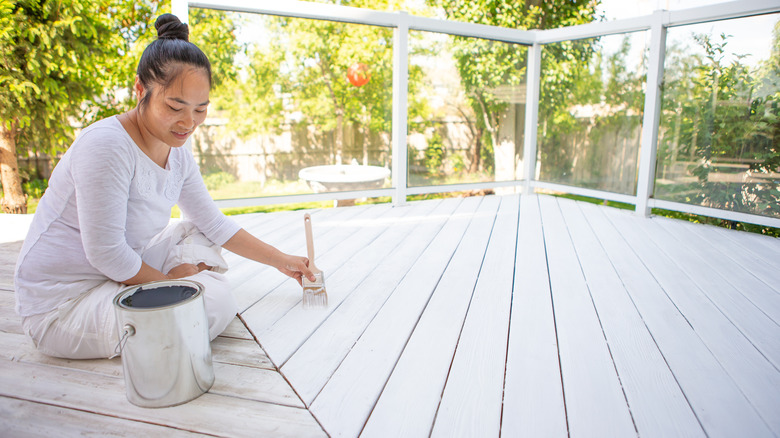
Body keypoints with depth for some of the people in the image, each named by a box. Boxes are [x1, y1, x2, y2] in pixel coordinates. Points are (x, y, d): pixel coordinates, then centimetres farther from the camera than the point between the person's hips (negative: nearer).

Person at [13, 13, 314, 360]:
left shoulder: (178, 154, 1)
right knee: (217, 305, -19)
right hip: (60, 305, -8)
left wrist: (279, 260, 6)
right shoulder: (107, 145, -25)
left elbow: (214, 223, 9)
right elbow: (106, 254, -25)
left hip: (118, 274, 8)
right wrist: (168, 281, -10)